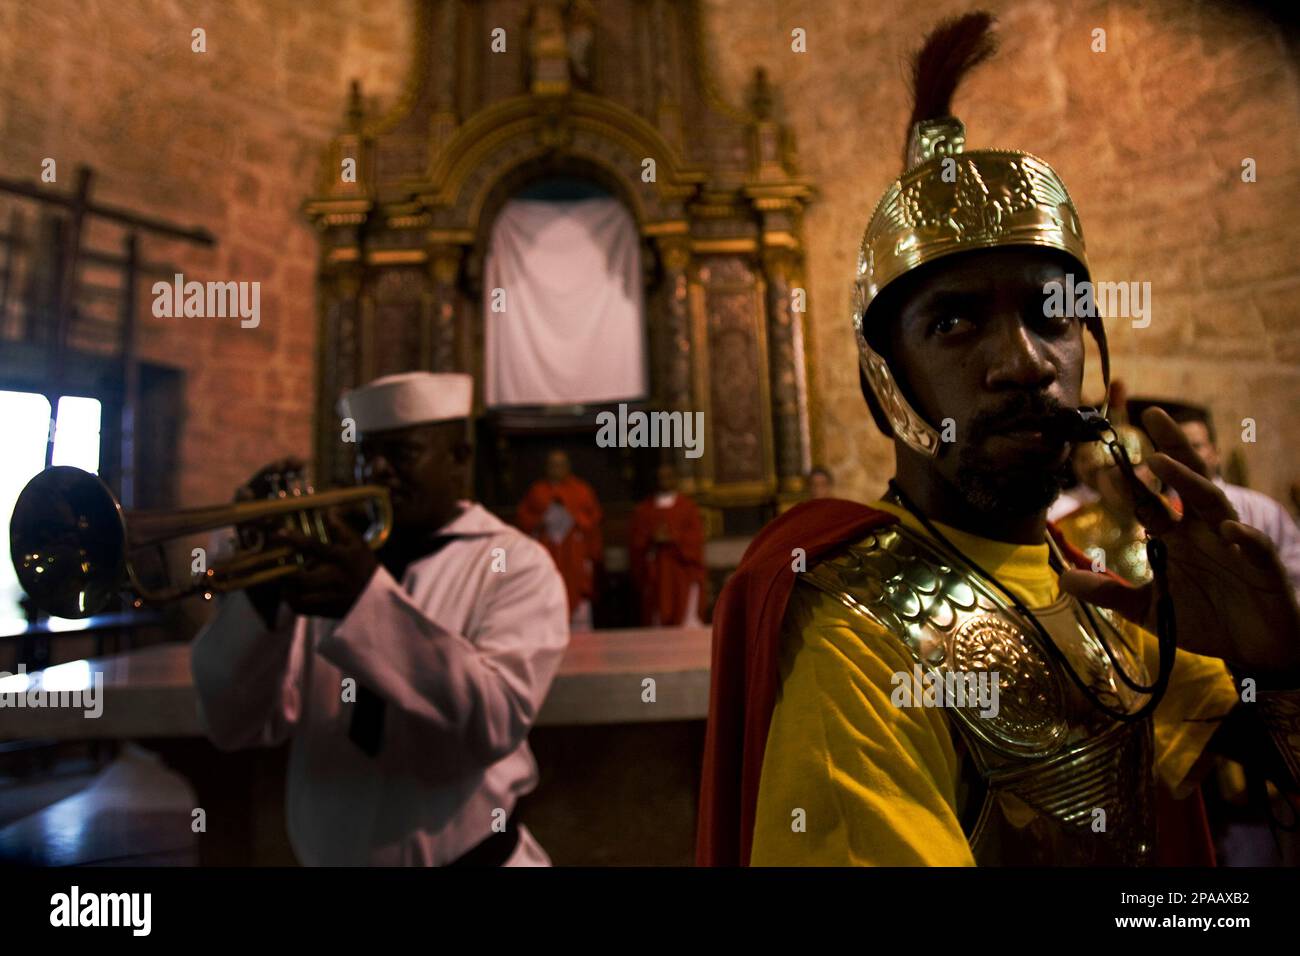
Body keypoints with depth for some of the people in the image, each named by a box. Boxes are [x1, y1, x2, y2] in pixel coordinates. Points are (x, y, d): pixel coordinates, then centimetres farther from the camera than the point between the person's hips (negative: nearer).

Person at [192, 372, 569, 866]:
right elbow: (236, 726, -3)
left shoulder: (516, 564, -7)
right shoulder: (333, 557, 2)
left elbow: (496, 719, -21)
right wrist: (260, 586, -16)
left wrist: (372, 596, -28)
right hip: (328, 852, 4)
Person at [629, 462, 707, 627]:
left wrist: (672, 538, -14)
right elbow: (634, 541, 6)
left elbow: (696, 537, 0)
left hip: (683, 571, -1)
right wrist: (652, 539, -13)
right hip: (654, 575, 1)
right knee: (657, 620, -3)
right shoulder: (644, 509, 13)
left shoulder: (687, 505, 9)